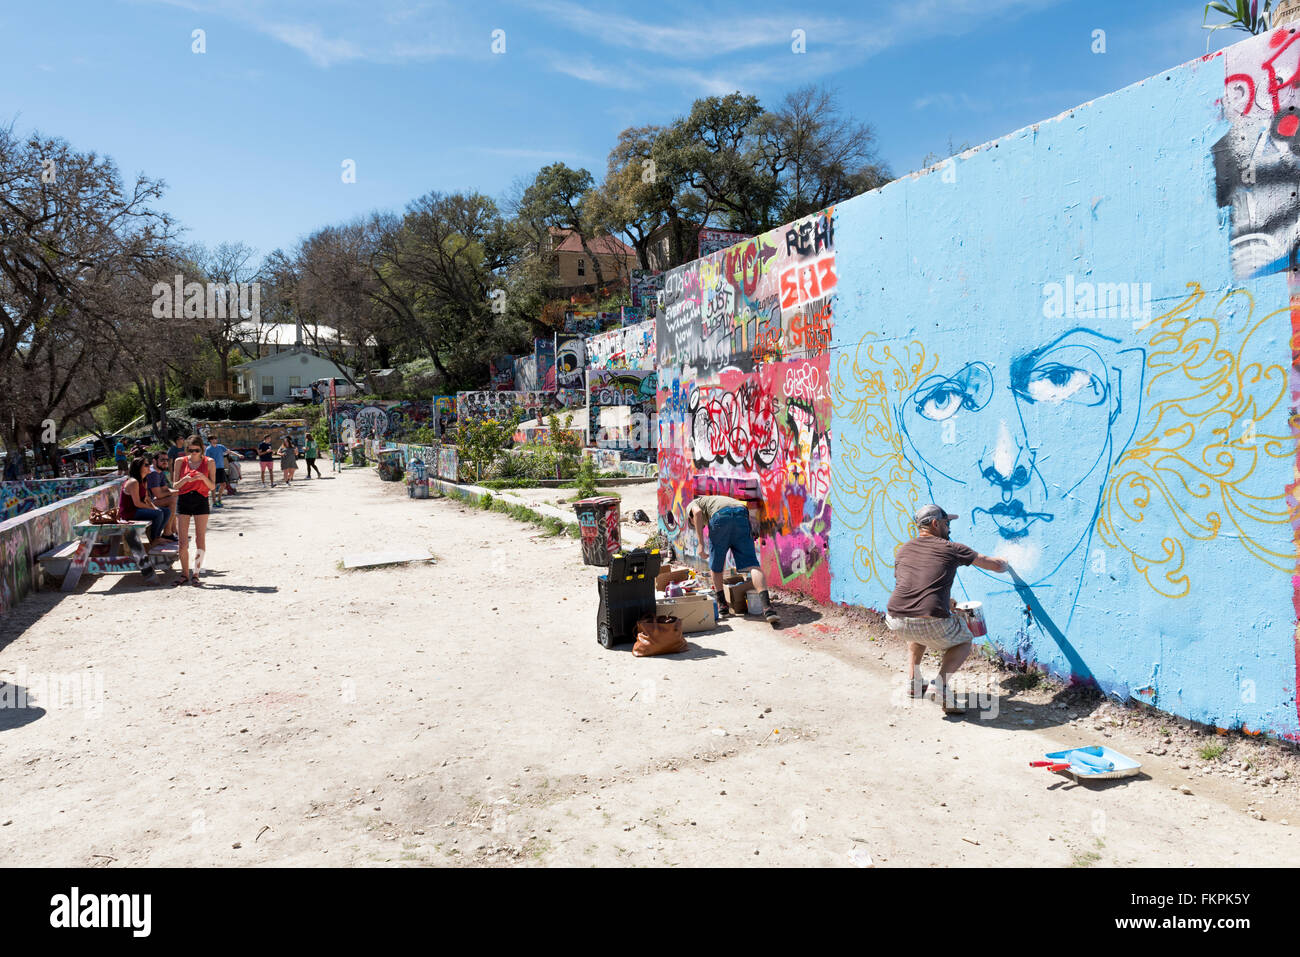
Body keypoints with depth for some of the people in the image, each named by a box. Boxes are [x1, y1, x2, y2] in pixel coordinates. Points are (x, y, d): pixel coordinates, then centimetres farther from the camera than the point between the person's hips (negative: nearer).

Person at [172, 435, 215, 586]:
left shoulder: (209, 462, 1)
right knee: (182, 541, 1)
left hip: (201, 501, -1)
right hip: (183, 501, 1)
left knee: (200, 539, -1)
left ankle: (195, 574, 8)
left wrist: (204, 478, -18)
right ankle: (185, 574, 12)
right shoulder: (180, 461, 4)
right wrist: (185, 479, -16)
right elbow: (175, 485, 4)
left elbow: (213, 486, 1)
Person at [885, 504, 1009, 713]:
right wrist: (1004, 563, 44)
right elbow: (996, 566, 19)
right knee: (964, 641, 26)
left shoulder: (903, 549, 20)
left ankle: (913, 679, 26)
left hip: (895, 621, 4)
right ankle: (942, 683, 3)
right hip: (932, 625, -4)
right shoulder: (951, 549, 9)